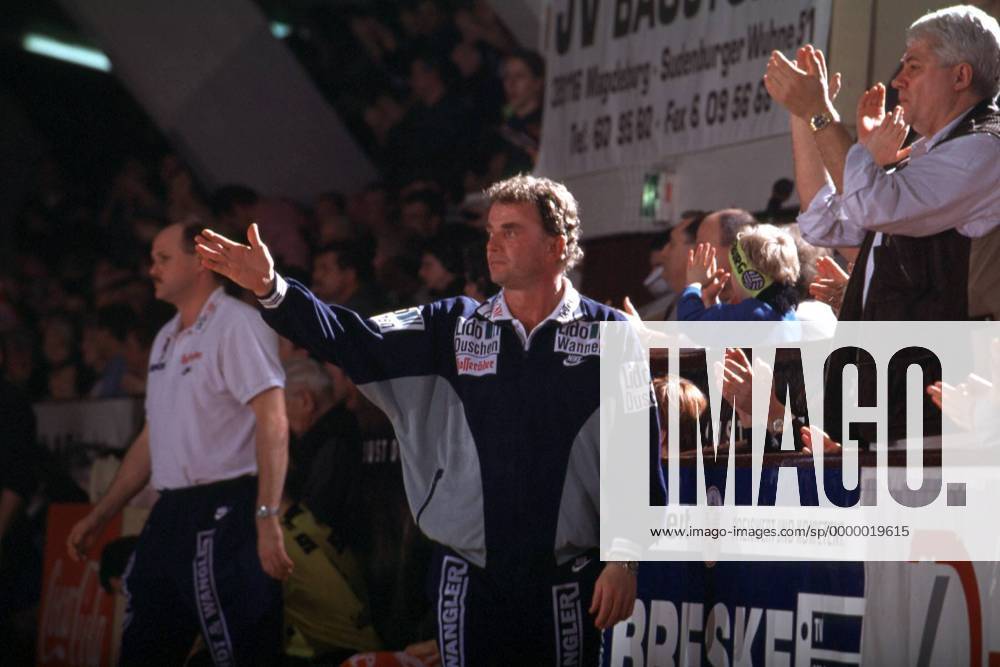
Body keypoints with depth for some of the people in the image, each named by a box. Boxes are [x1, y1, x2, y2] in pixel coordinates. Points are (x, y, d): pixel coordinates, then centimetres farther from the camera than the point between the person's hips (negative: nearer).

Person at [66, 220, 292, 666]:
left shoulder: (236, 324, -9)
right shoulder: (166, 338, 18)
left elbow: (273, 423, -17)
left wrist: (267, 519, -25)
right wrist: (99, 516, 24)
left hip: (225, 512, -9)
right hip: (170, 513, 9)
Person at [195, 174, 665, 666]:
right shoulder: (453, 328, 6)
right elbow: (355, 341, -3)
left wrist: (625, 560, -6)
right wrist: (271, 290, -17)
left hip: (567, 583, -2)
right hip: (470, 582, 2)